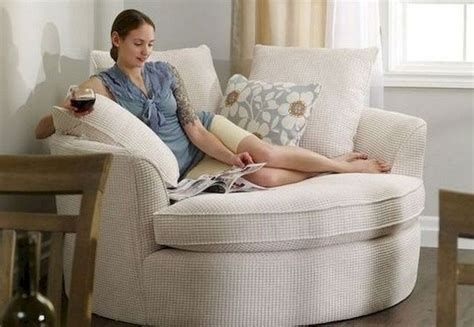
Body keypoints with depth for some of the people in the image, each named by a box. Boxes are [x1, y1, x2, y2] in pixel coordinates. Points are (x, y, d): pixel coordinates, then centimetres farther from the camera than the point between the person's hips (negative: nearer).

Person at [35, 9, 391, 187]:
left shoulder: (165, 72, -6)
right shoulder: (102, 84, -16)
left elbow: (193, 125, -7)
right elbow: (41, 130, -22)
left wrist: (232, 156, -21)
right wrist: (66, 111, -45)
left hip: (206, 131, 3)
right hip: (180, 164, -3)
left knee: (267, 154, -22)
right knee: (265, 177, -19)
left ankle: (342, 163, 0)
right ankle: (343, 169, 0)